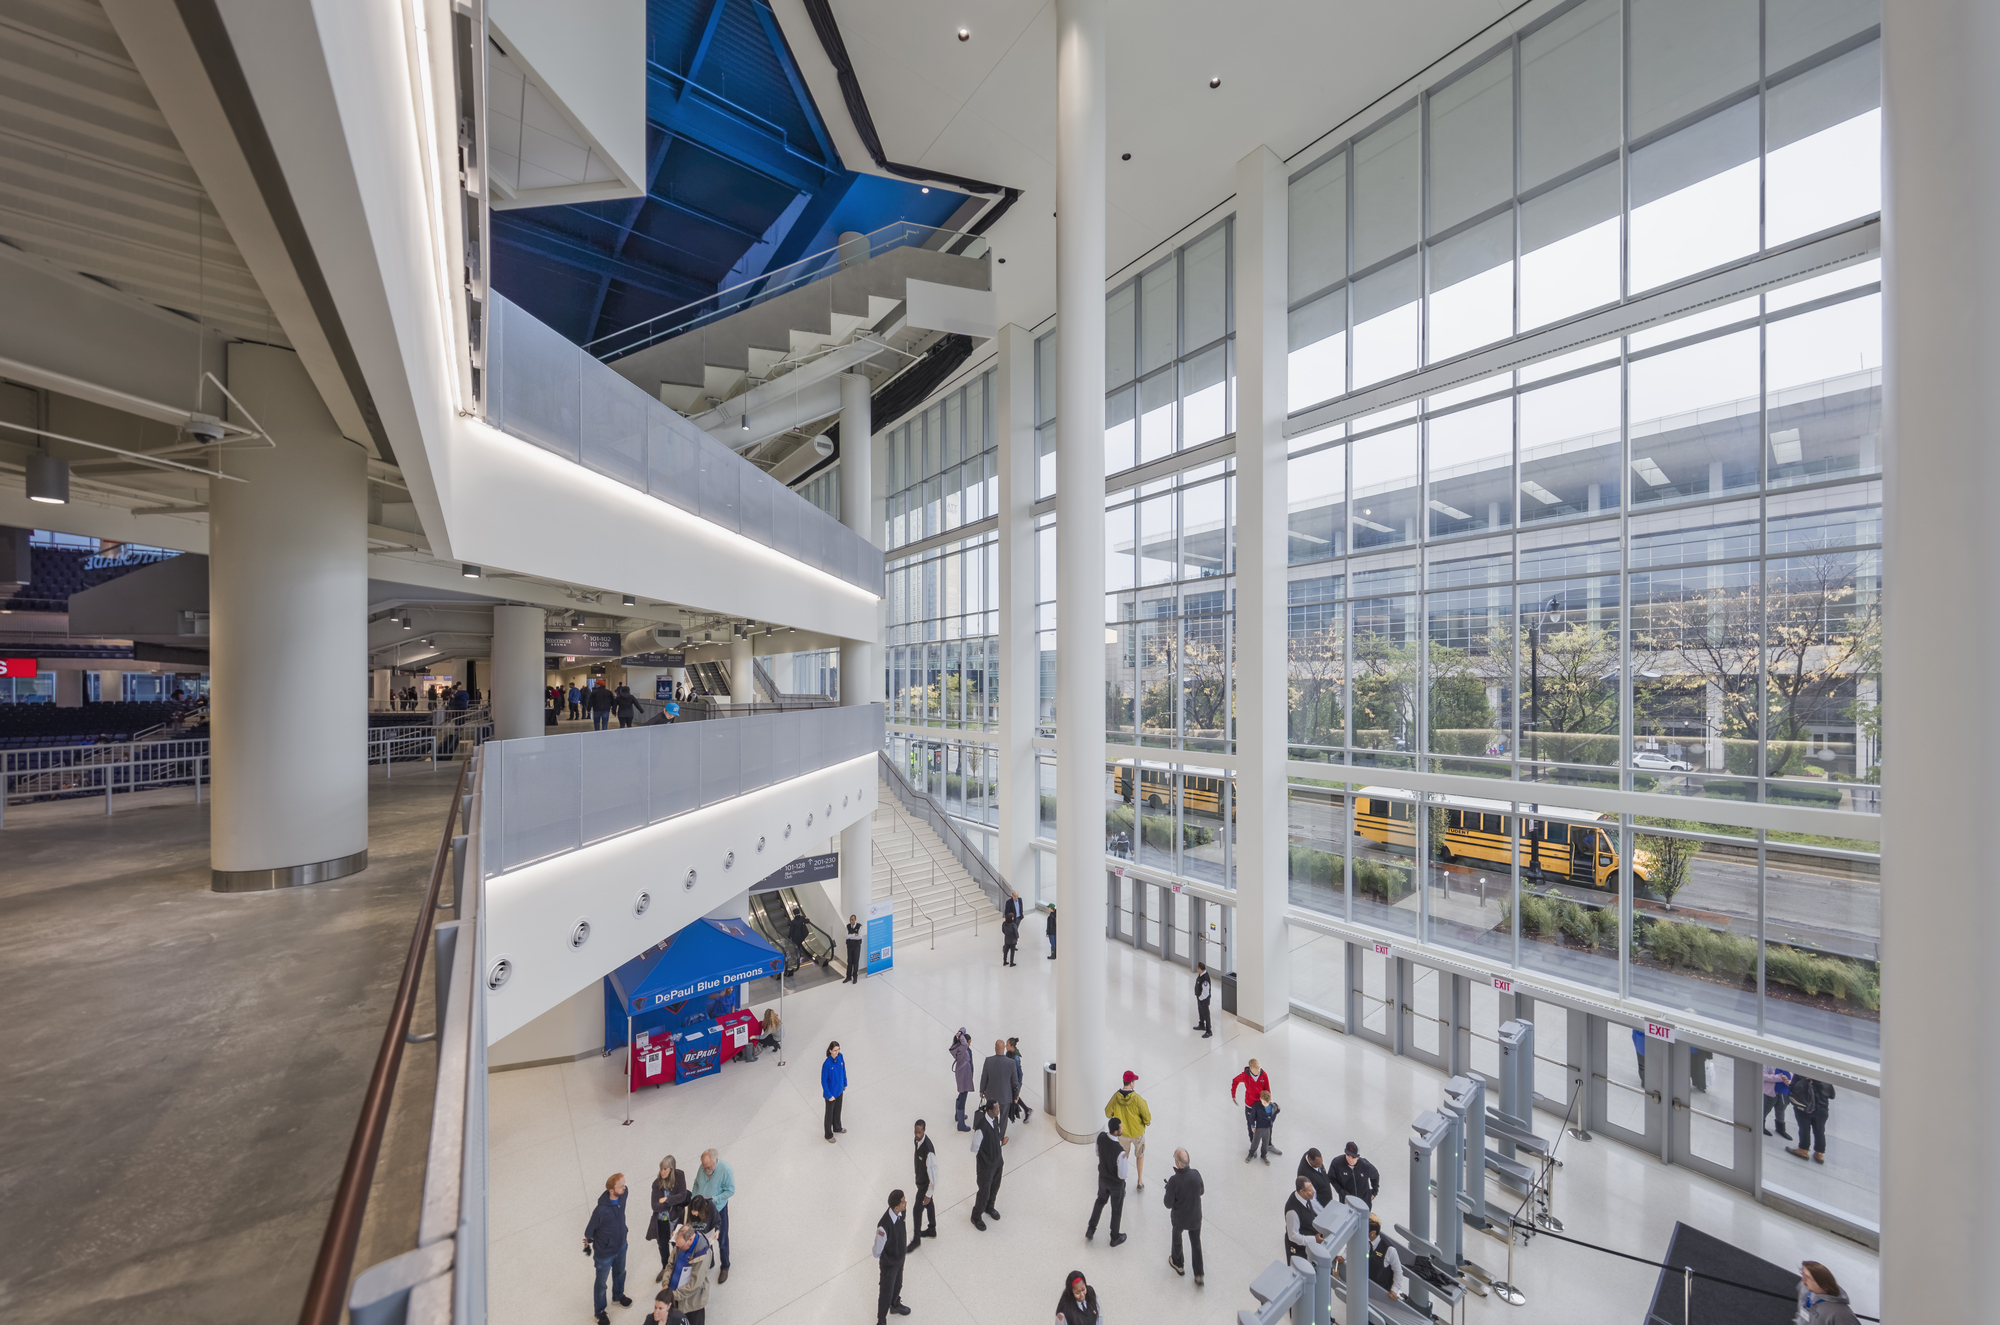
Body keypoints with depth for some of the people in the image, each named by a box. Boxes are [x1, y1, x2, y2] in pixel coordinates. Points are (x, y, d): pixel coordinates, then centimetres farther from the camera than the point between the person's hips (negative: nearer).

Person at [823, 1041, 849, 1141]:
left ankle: (837, 1127, 52)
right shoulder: (827, 1064, -32)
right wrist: (829, 1095, -17)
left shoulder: (840, 1057, -14)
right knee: (830, 1113, 18)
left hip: (840, 1090, 5)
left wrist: (845, 1084, 11)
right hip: (831, 1093, -5)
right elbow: (823, 1081, -22)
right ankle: (828, 1135, 40)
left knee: (838, 1110, 27)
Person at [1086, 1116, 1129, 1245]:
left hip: (1103, 1177, 5)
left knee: (1100, 1200, 34)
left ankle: (1091, 1230, 44)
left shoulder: (1101, 1136, -26)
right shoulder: (1120, 1152, -43)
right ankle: (1115, 1237, 49)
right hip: (1116, 1183, -4)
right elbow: (1122, 1175, -27)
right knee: (1117, 1209, 24)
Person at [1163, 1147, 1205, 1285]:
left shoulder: (1174, 1181, -35)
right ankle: (1199, 1276, 30)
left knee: (1177, 1237, 28)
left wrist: (1168, 1188, -5)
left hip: (1179, 1218, -2)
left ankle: (1178, 1264, 49)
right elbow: (1201, 1191, -1)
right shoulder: (1196, 1174, -24)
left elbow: (1168, 1204, -21)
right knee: (1196, 1244, 24)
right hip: (1195, 1217, 2)